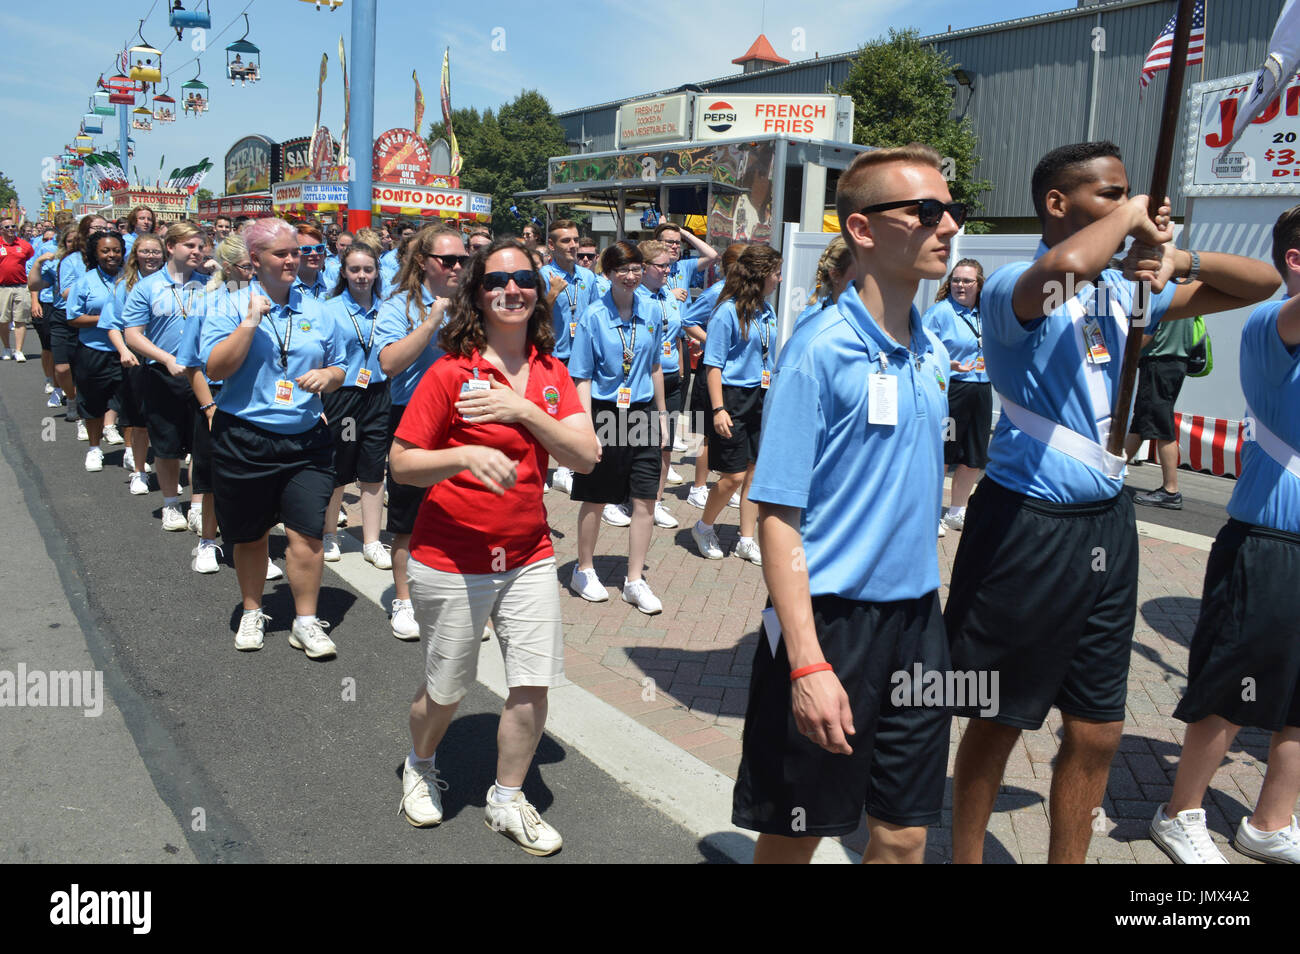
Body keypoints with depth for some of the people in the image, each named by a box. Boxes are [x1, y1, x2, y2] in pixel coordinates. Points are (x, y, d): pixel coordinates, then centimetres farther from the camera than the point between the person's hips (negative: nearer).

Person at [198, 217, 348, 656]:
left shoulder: (316, 311, 8)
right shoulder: (227, 305, -1)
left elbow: (338, 368, 16)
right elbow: (215, 368, -13)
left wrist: (326, 375, -7)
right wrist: (251, 319, -18)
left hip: (305, 440, 1)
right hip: (244, 439, -1)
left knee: (306, 534, -5)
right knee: (249, 536, 13)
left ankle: (306, 621, 10)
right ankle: (252, 613, 34)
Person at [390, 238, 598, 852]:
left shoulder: (551, 373, 3)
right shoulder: (450, 373, -11)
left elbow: (586, 456, -8)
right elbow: (402, 463, -10)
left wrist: (524, 410, -21)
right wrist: (465, 455, -28)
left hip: (529, 556, 4)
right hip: (452, 561, -3)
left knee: (534, 685, 3)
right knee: (446, 690, 12)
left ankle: (507, 801, 27)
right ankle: (420, 766, 45)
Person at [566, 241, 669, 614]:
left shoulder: (651, 312, 5)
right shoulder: (593, 316, -7)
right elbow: (582, 378, -8)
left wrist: (661, 415, 14)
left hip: (642, 412, 4)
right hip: (604, 412, -3)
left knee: (646, 499, 2)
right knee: (595, 499, 9)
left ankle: (635, 580, 14)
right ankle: (584, 571, 28)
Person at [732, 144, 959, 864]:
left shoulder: (933, 353, 7)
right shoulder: (820, 350, -14)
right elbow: (777, 515, -17)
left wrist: (926, 609, 12)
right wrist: (807, 663, -22)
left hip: (917, 617, 6)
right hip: (830, 618, -6)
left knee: (904, 836, 16)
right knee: (794, 836, 12)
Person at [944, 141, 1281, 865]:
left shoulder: (1123, 290, 10)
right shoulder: (1014, 288, -12)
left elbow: (1262, 282, 17)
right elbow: (1063, 269, -38)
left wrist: (1178, 257, -3)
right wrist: (1130, 218, -18)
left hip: (1108, 525, 7)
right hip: (1028, 524, -7)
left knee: (1097, 731, 13)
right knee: (999, 721, 9)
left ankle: (1068, 860, 31)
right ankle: (966, 857, 29)